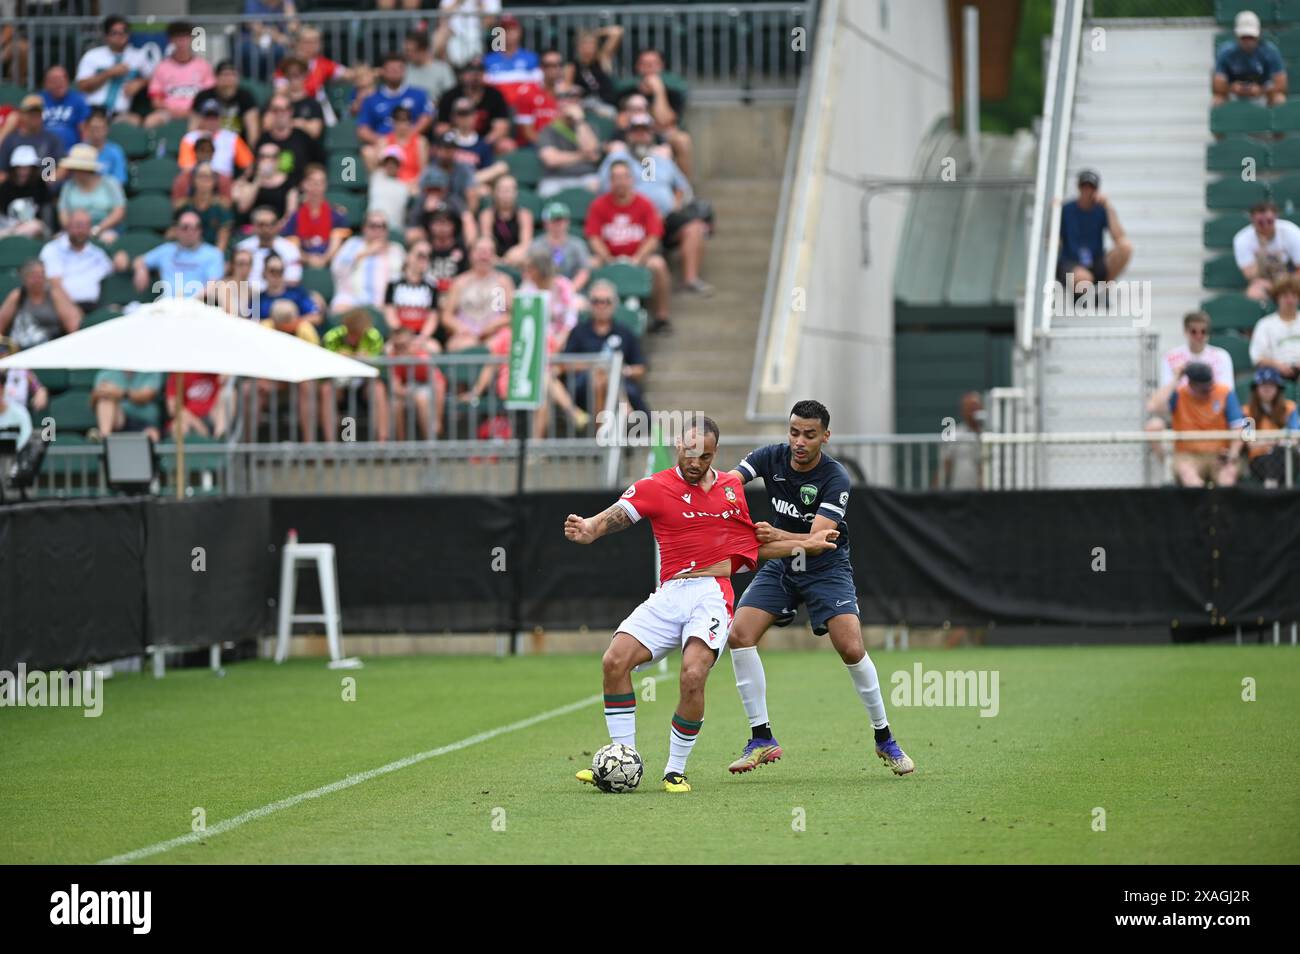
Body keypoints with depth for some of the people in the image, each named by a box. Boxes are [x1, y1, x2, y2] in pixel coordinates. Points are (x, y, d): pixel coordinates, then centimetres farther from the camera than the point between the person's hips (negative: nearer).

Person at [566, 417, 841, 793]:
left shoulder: (732, 486, 16)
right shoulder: (654, 487, 5)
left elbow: (751, 545, 28)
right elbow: (614, 517, -11)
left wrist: (805, 544, 25)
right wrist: (588, 529, -33)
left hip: (713, 595, 0)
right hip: (669, 596, 0)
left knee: (693, 675, -24)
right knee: (614, 661, -17)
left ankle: (676, 770, -7)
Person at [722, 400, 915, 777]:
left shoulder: (835, 477, -22)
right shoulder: (771, 457, -9)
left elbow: (819, 540, -31)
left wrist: (779, 537, -49)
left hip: (826, 567, -4)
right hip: (779, 567, 4)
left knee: (852, 649, -19)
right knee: (739, 634, -15)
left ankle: (884, 740, 2)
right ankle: (762, 738, -6)